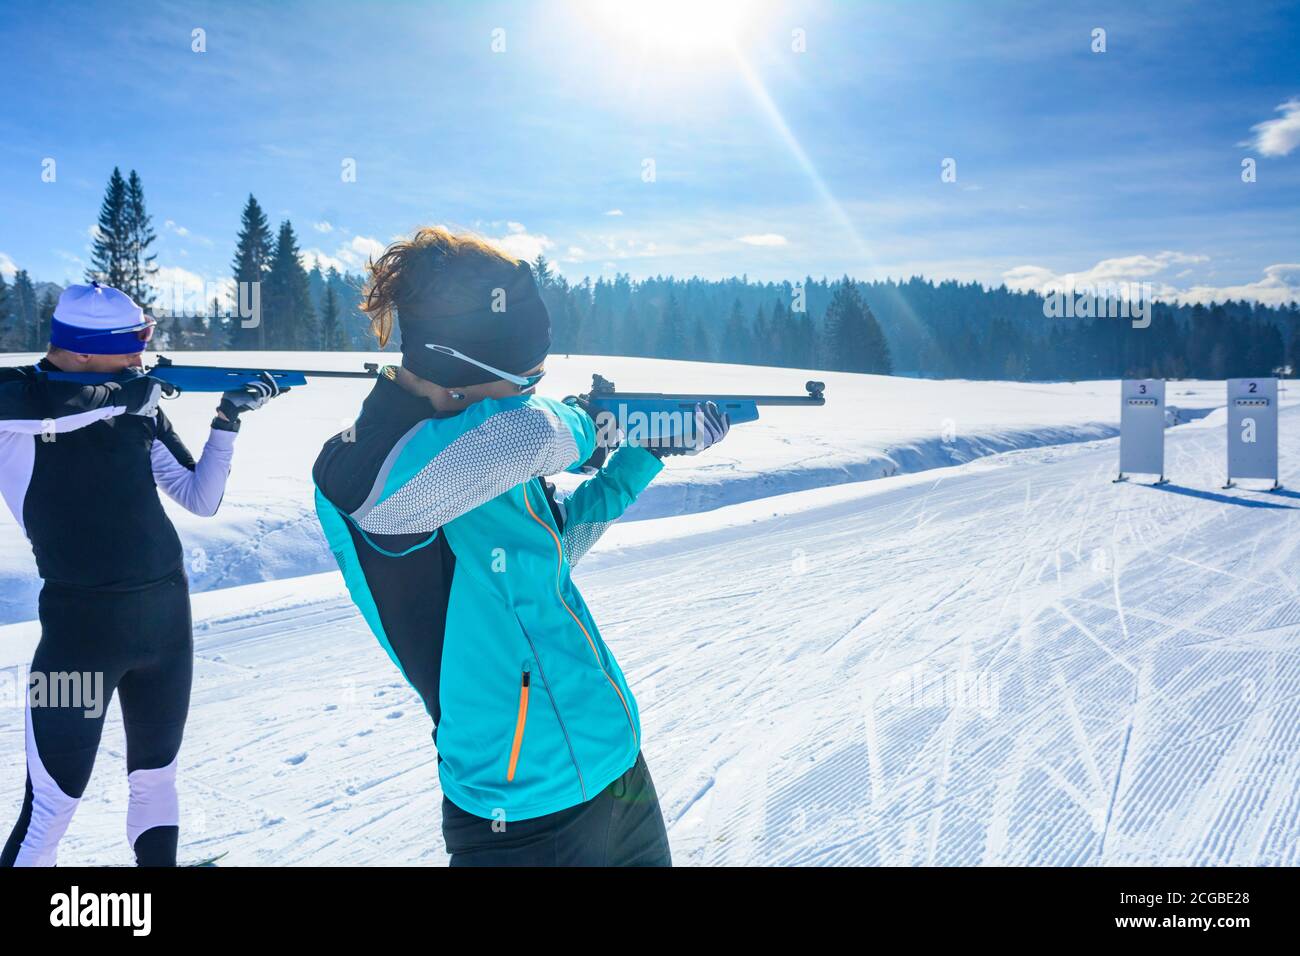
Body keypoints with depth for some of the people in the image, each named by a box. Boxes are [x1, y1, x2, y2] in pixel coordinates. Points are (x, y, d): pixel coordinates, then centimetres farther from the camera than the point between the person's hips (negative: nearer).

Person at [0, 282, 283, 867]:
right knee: (53, 802, -2)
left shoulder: (139, 404, 6)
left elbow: (201, 500, 6)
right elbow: (52, 409, -31)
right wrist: (134, 390, -18)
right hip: (80, 620, -4)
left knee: (156, 777, 17)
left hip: (167, 613, 5)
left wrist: (228, 420, -4)